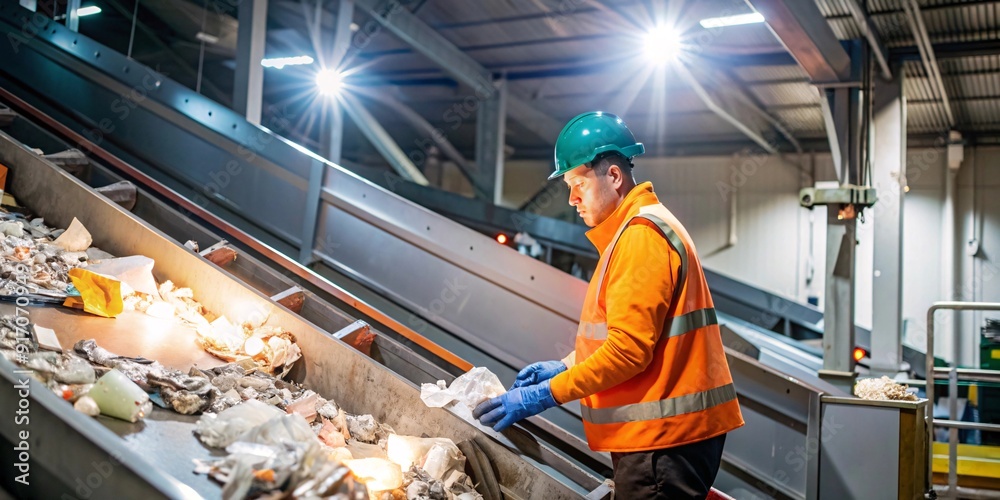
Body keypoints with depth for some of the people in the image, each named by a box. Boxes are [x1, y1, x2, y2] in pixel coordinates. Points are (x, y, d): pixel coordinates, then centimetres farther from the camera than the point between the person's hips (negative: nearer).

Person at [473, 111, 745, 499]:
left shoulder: (641, 234, -17)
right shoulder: (632, 231, 16)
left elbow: (628, 349, -23)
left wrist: (545, 395, -20)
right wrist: (564, 367, 12)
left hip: (666, 437, -10)